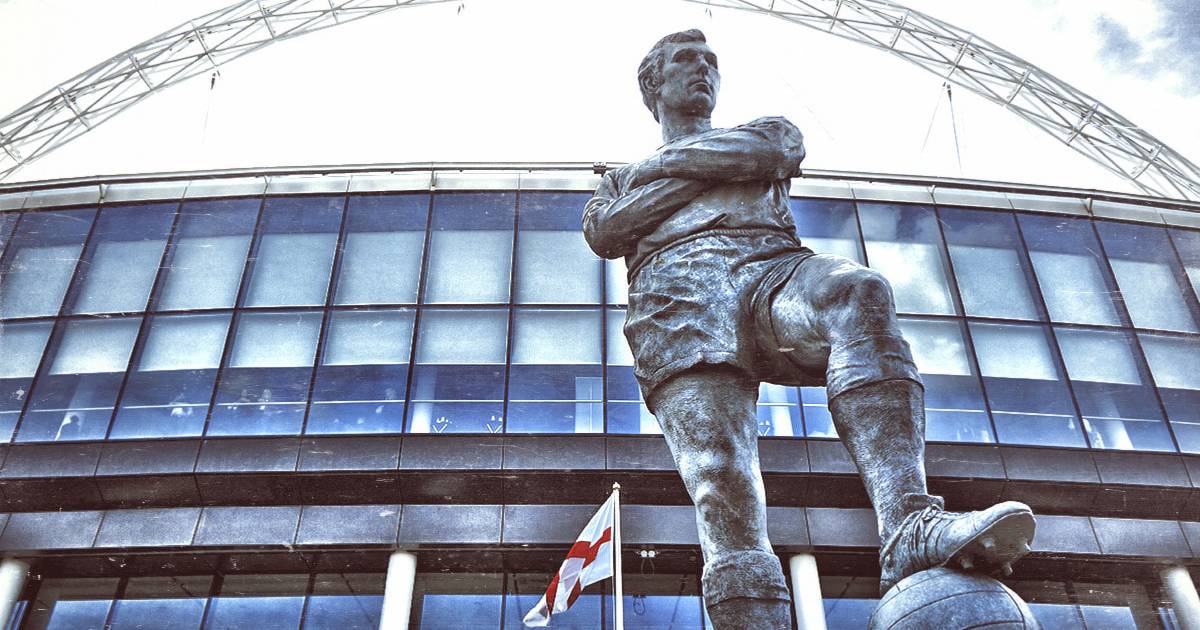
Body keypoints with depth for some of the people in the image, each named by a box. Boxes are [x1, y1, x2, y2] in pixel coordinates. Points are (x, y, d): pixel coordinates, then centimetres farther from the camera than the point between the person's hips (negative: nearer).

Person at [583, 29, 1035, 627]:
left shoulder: (765, 129, 38)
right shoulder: (621, 177, 38)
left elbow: (771, 148, 10)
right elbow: (602, 234, 13)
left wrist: (667, 161, 19)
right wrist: (716, 169, 14)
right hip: (675, 290, 0)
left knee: (857, 290, -38)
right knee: (718, 472, -28)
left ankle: (910, 533, -52)